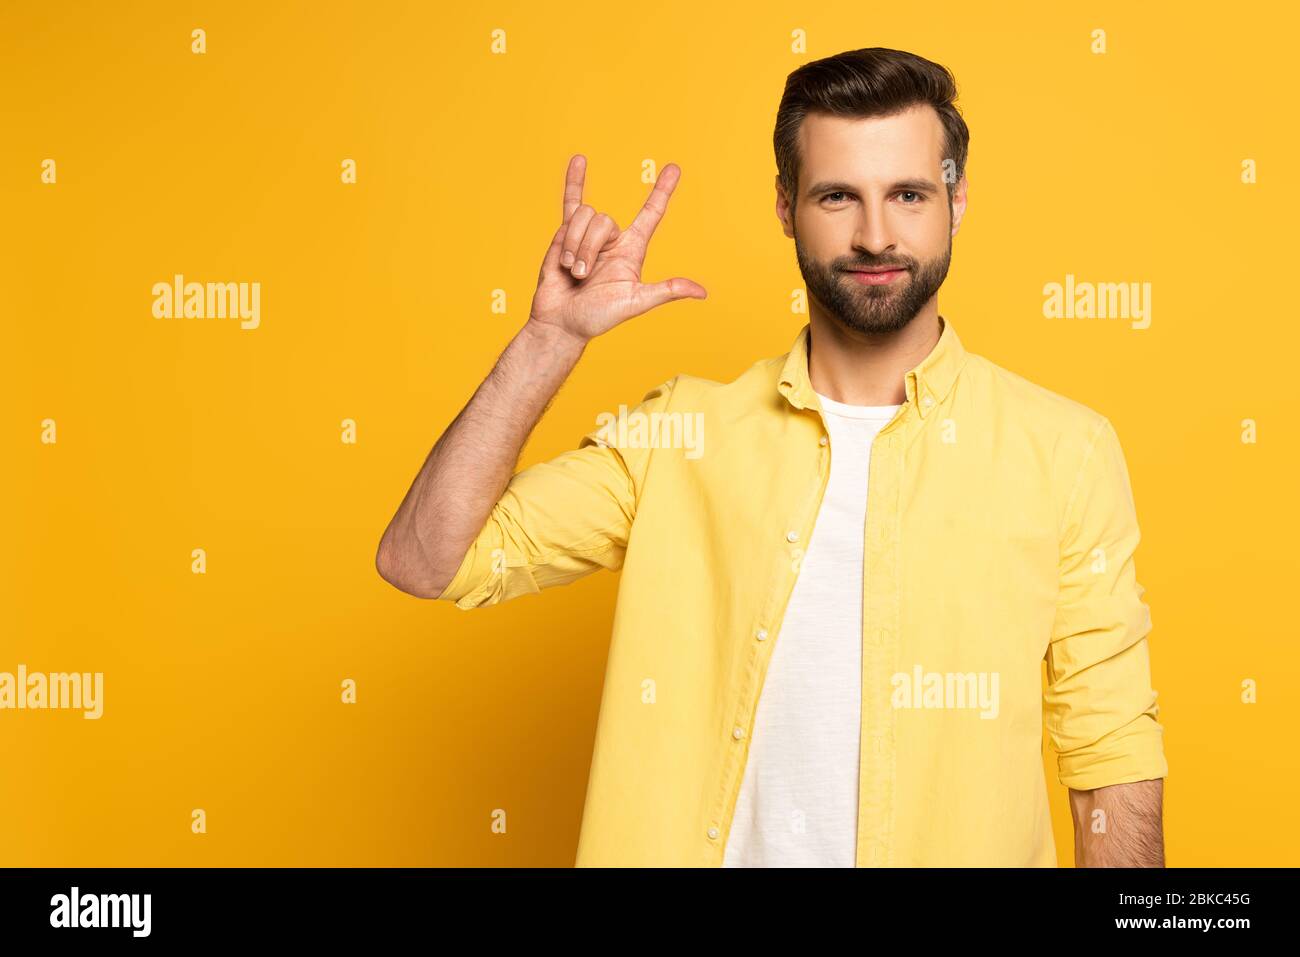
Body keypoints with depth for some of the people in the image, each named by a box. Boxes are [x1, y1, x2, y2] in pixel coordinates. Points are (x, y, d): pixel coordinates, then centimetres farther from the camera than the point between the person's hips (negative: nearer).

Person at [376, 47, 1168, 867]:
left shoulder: (1068, 453, -11)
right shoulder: (682, 433, -6)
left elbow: (1113, 750, -7)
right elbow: (424, 561, -9)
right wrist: (551, 338, -16)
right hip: (699, 842, 1)